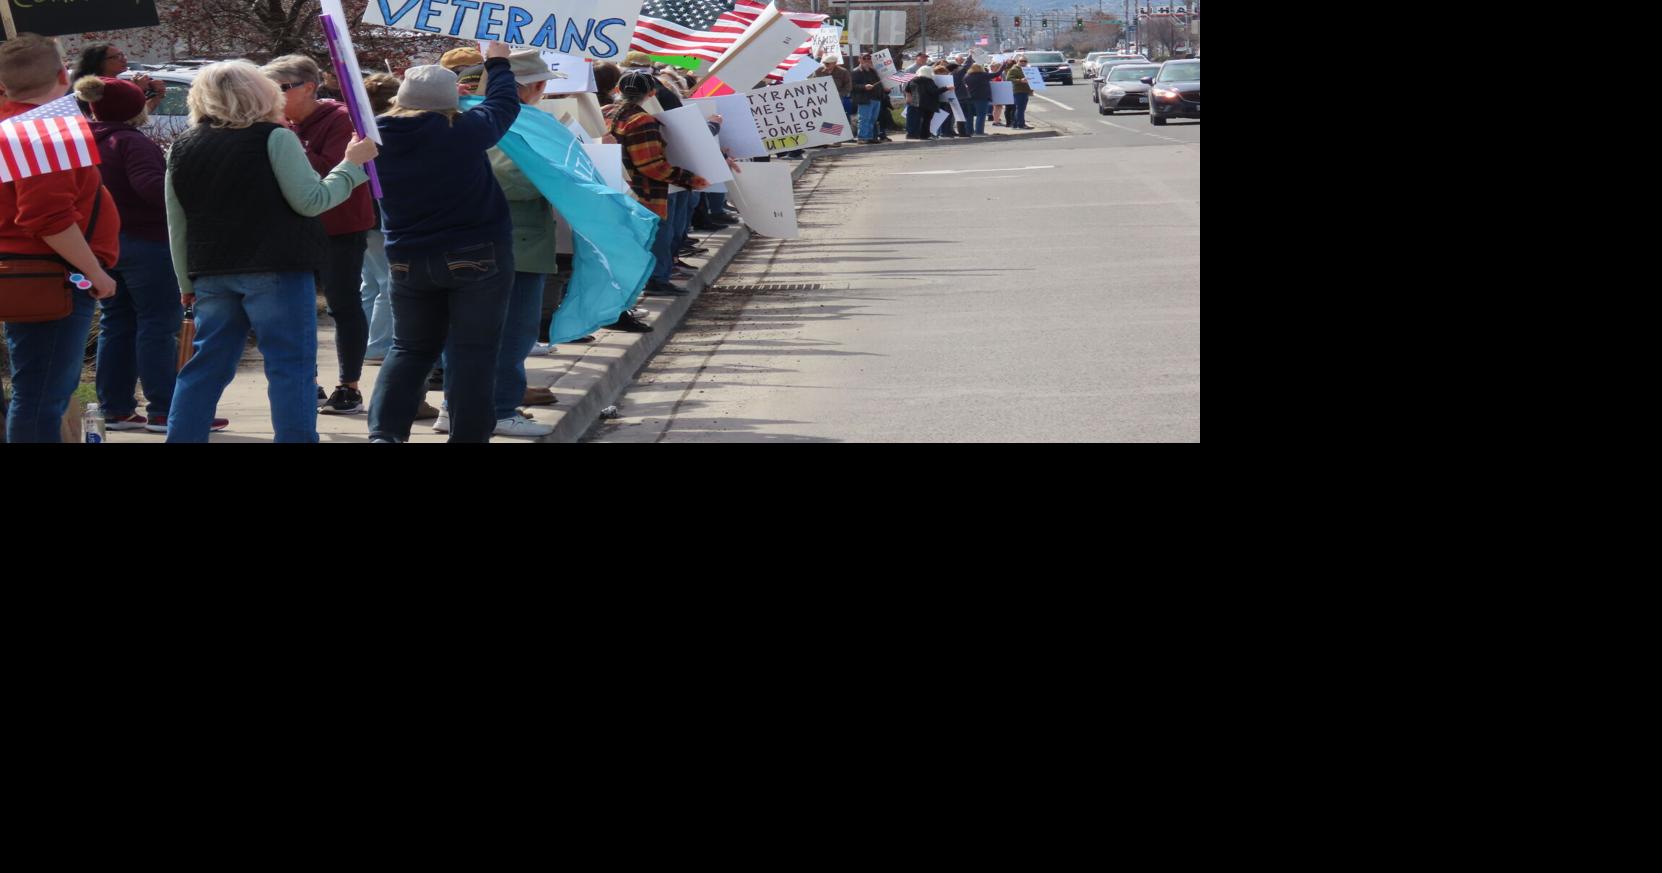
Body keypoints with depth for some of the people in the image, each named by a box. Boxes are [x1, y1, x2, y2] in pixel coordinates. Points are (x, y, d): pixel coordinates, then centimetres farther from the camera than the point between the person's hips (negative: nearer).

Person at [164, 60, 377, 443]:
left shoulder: (182, 147, 10)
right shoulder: (274, 137, -7)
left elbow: (177, 227, 13)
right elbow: (311, 201, -12)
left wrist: (187, 282, 21)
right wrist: (352, 164, 1)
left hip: (212, 273, 5)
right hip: (275, 269, -5)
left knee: (206, 365, 12)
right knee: (290, 366, -1)